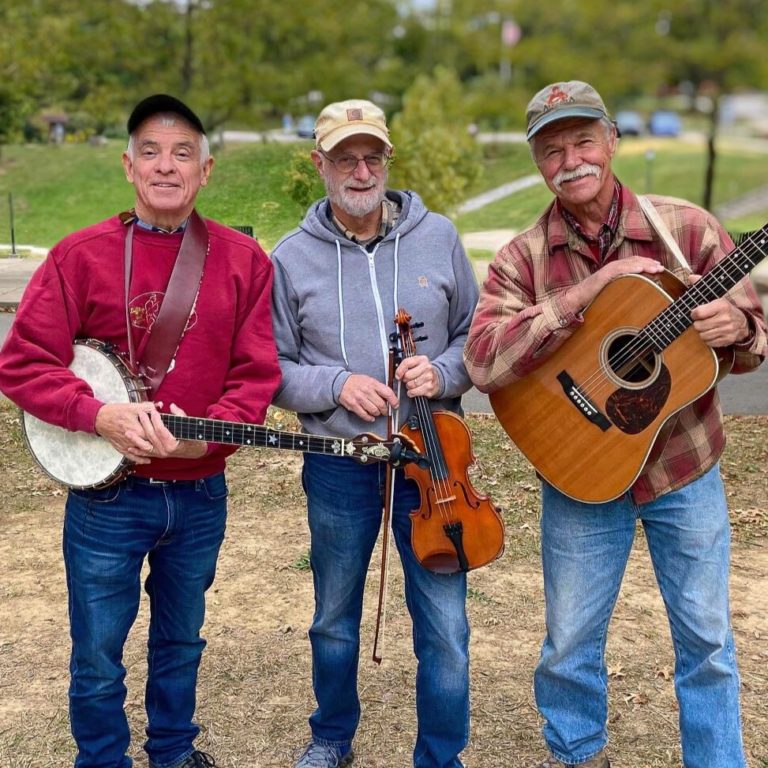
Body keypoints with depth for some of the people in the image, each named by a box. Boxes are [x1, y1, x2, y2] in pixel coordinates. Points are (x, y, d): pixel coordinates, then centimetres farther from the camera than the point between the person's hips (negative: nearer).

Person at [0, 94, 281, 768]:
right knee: (98, 662, 10)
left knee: (181, 641, 22)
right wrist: (99, 415, -22)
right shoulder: (82, 254, -7)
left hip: (200, 494, 2)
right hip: (107, 493, -2)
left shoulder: (244, 259, -2)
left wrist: (207, 434, -20)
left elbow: (258, 374, -4)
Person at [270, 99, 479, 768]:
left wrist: (443, 372, -13)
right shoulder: (293, 256, -2)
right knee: (334, 621, 19)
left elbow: (477, 334, 7)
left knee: (445, 628, 3)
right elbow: (272, 369, 0)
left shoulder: (438, 236, -1)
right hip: (338, 464, 1)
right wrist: (336, 385, -16)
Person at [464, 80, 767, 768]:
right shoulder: (522, 258, -8)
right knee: (570, 643, 13)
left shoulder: (685, 227, -8)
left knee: (708, 640, 12)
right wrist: (587, 291, -27)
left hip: (685, 467, 0)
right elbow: (484, 363, -23)